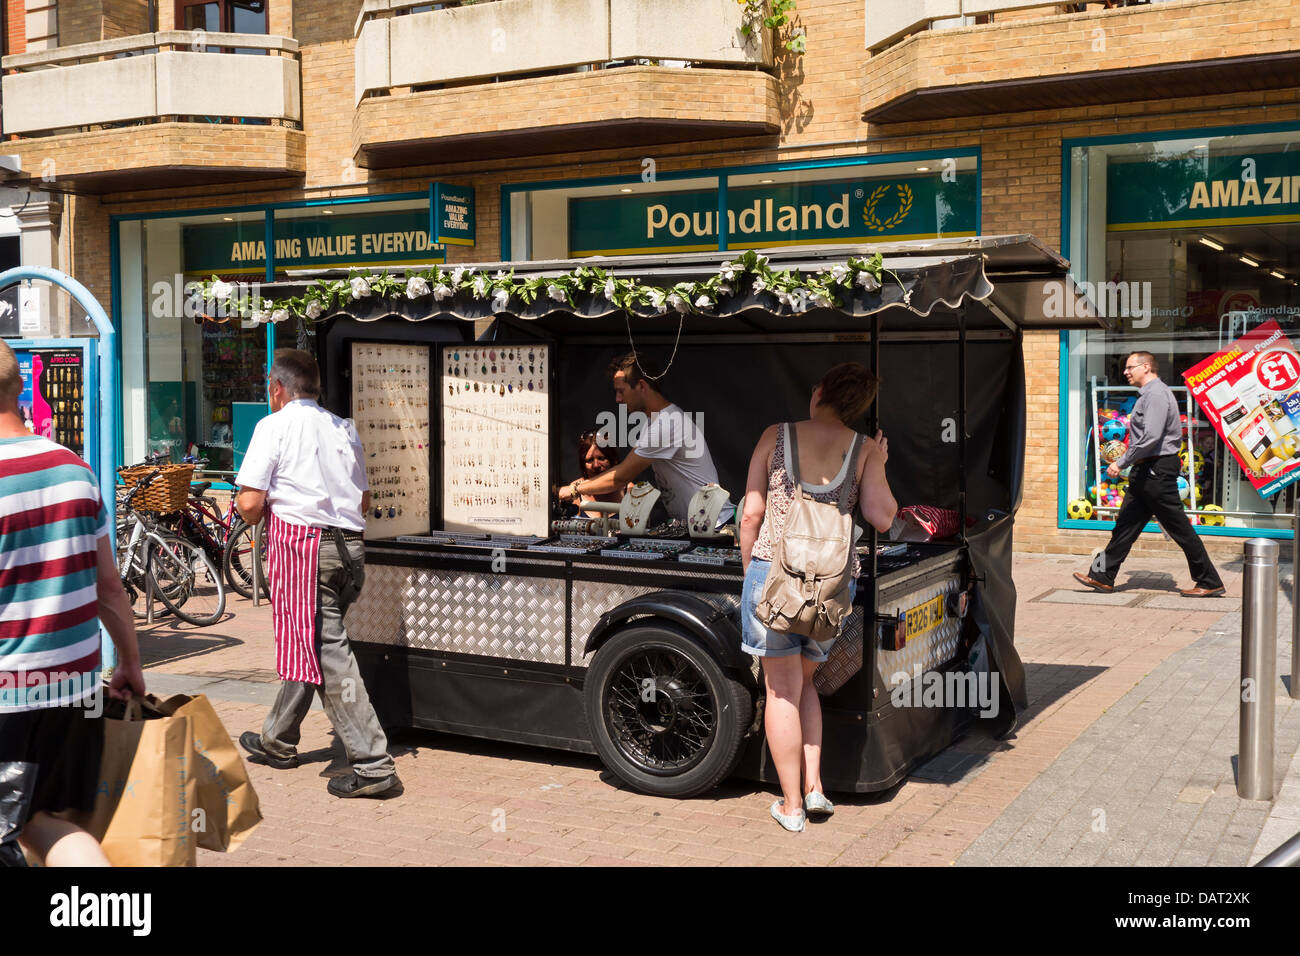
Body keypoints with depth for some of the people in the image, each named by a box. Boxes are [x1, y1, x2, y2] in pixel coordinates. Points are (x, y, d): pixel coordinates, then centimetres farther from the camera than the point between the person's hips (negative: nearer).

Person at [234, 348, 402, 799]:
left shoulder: (274, 426, -4)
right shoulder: (344, 429, 14)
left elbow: (250, 504, -11)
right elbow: (364, 502, 15)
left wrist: (253, 508, 10)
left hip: (302, 545, -7)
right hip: (350, 547, 7)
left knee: (326, 652, -6)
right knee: (308, 646, 20)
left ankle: (373, 766, -9)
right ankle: (278, 740, 36)